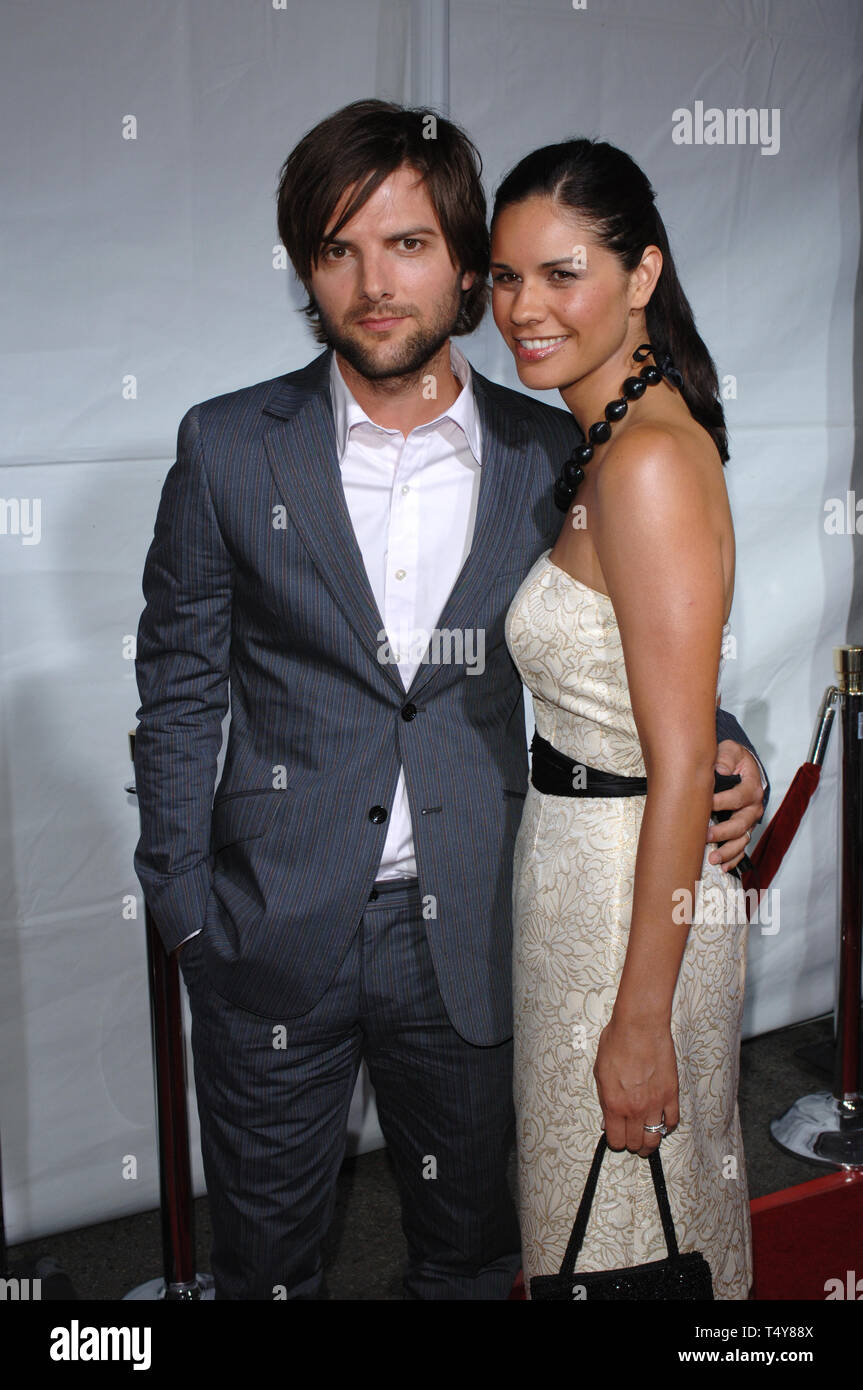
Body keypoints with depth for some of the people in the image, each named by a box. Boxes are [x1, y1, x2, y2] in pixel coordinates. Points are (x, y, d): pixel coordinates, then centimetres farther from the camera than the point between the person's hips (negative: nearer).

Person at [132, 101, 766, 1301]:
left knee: (468, 1243, 22)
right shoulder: (229, 449, -4)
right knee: (266, 1253, 18)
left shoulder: (551, 456, -1)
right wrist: (182, 902, -2)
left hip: (466, 933, 1)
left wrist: (720, 752, -10)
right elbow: (181, 686, 0)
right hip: (274, 931, -1)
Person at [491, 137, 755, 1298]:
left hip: (632, 886, -9)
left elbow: (684, 767, -24)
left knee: (621, 1216, 12)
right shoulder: (609, 439, 7)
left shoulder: (650, 462, -23)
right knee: (594, 1189, 26)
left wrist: (640, 1020, -20)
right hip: (576, 856, 9)